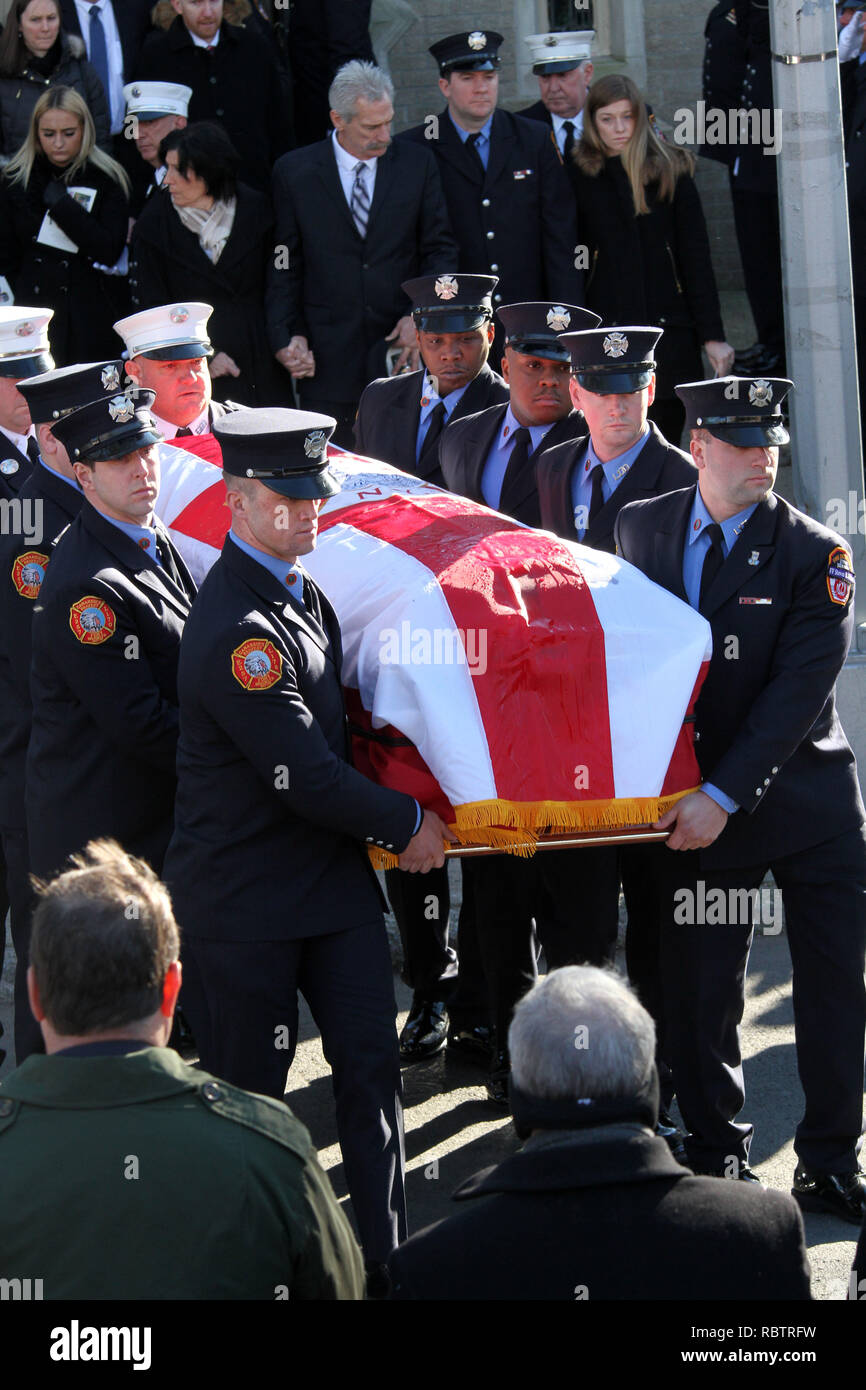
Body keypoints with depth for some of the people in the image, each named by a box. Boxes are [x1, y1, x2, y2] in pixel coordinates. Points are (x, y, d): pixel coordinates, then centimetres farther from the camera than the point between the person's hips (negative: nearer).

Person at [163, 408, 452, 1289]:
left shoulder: (302, 588, 7)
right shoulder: (237, 629, -23)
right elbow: (303, 776, -22)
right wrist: (406, 824, -9)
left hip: (333, 870, 8)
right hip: (244, 894, -8)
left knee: (370, 1062, 6)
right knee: (250, 1086, 5)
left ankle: (385, 1254, 12)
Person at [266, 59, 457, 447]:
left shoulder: (418, 165, 6)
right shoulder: (294, 172, 3)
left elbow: (441, 250, 9)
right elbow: (284, 266, 5)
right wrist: (286, 336, -4)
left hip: (402, 351, 1)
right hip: (328, 360, -1)